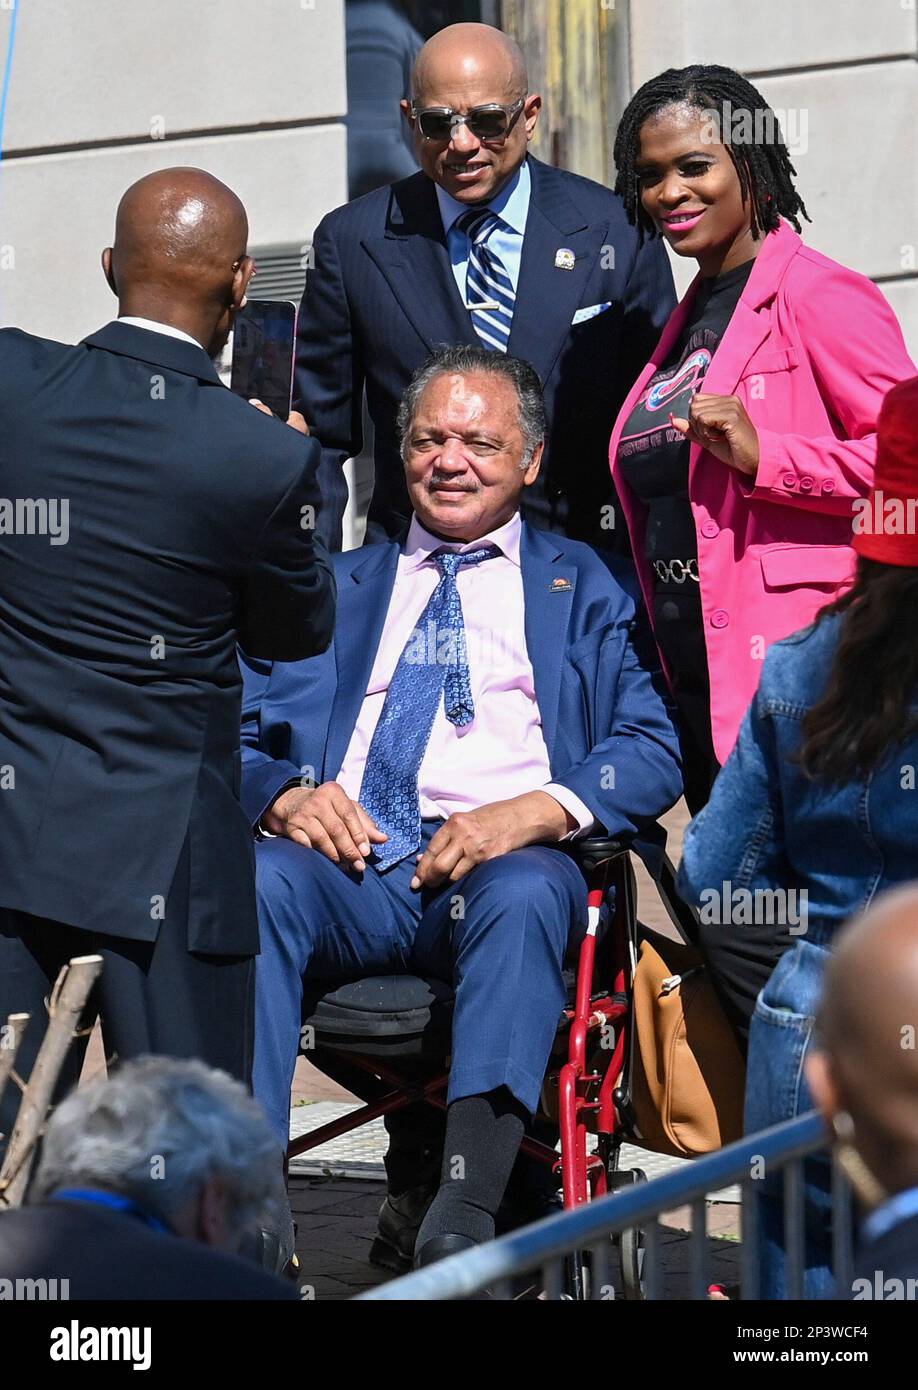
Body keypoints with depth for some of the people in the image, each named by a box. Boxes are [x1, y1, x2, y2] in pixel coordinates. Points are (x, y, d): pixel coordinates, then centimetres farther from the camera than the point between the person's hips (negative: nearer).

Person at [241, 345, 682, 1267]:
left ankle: (465, 1213, -47)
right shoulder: (329, 587, 30)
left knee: (526, 892, -38)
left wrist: (534, 811, -13)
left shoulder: (588, 590, 22)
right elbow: (240, 732, 19)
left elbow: (653, 749, 7)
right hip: (348, 866, 2)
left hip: (510, 862, -2)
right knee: (258, 879, -32)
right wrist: (283, 797, -6)